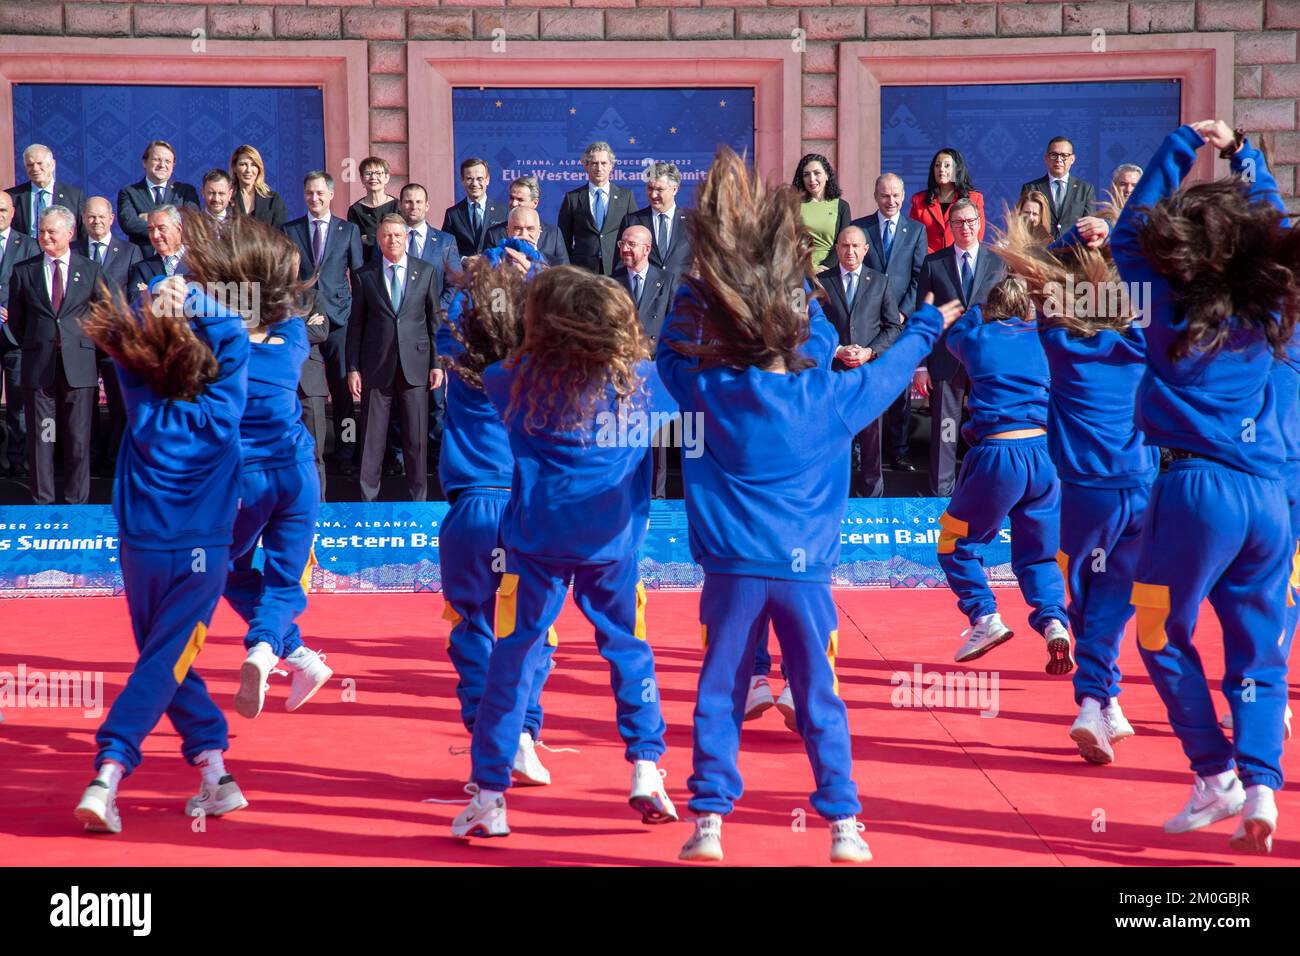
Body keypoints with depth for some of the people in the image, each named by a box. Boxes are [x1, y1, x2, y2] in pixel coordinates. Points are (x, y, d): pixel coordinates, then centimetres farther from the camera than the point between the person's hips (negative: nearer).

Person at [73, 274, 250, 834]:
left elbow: (125, 346, 4)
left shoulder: (145, 411, -5)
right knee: (163, 667, -2)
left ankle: (215, 776, 9)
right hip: (201, 556, -2)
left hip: (142, 552, 2)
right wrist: (189, 301, 0)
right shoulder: (219, 412, -8)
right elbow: (234, 337, 3)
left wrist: (159, 299, -7)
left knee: (168, 663, 15)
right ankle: (106, 778, -12)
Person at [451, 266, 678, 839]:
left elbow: (485, 378, 18)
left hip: (537, 540, -1)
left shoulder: (522, 380, -5)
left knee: (514, 658, 2)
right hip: (611, 543, 1)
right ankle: (646, 770, 14)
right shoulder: (640, 382, -1)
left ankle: (489, 796, 1)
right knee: (629, 650, 18)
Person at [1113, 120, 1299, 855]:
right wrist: (1241, 154, 29)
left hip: (1198, 488, -4)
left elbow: (1129, 234, 12)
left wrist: (1184, 145, 16)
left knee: (1165, 638, 12)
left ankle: (1217, 775, 6)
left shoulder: (1176, 295, -2)